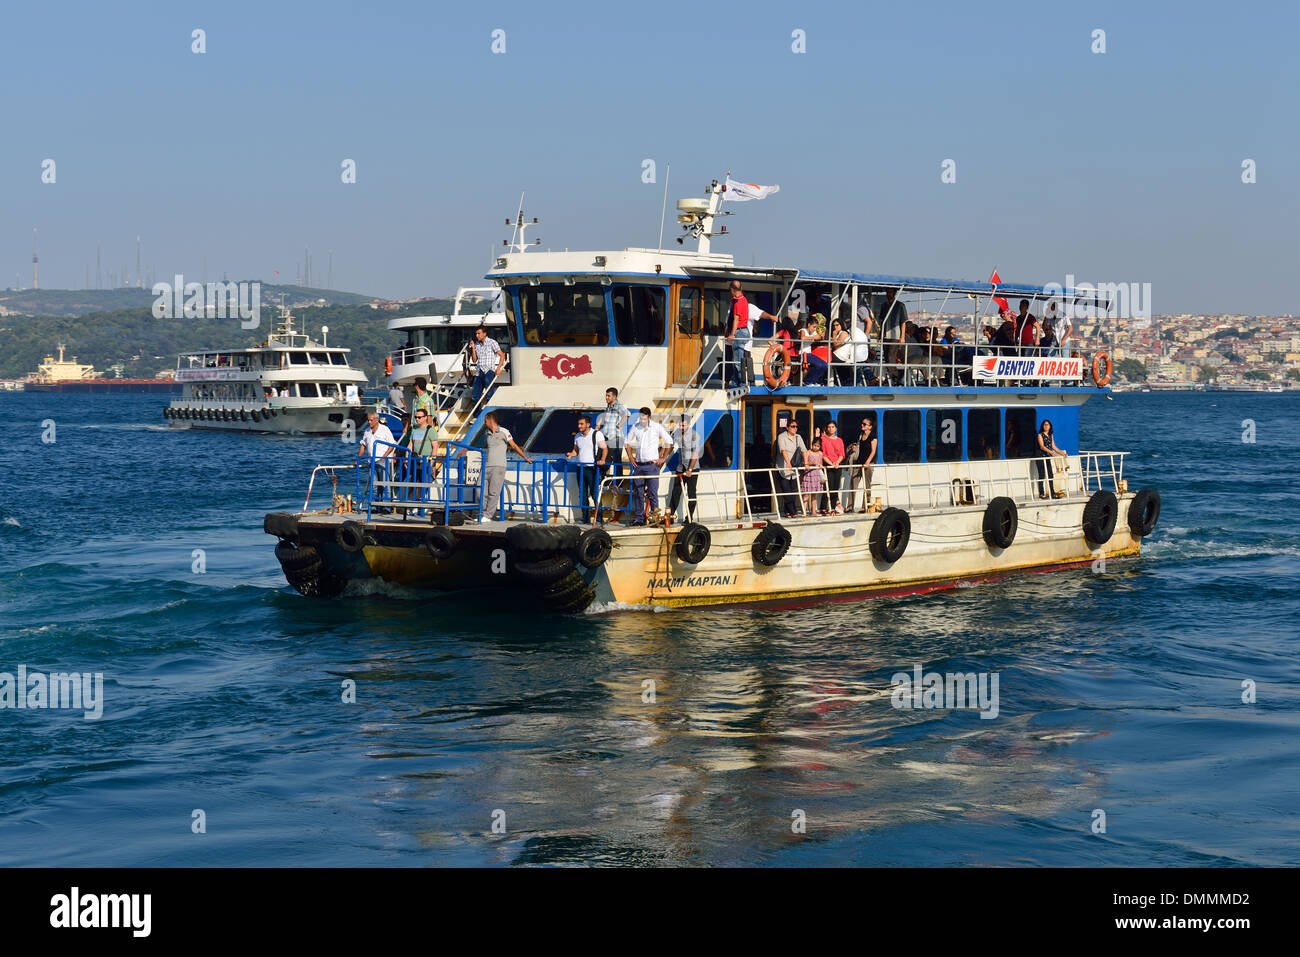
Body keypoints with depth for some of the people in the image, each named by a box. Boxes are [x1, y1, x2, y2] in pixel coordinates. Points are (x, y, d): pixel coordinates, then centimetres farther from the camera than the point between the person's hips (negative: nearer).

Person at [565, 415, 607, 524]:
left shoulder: (596, 434, -2)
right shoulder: (577, 436, 15)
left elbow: (605, 449, -4)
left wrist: (602, 460, -21)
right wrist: (571, 454, 1)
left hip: (592, 469, -6)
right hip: (580, 468, 6)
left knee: (595, 494, -10)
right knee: (582, 495, 6)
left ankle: (599, 518, -6)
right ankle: (585, 518, 11)